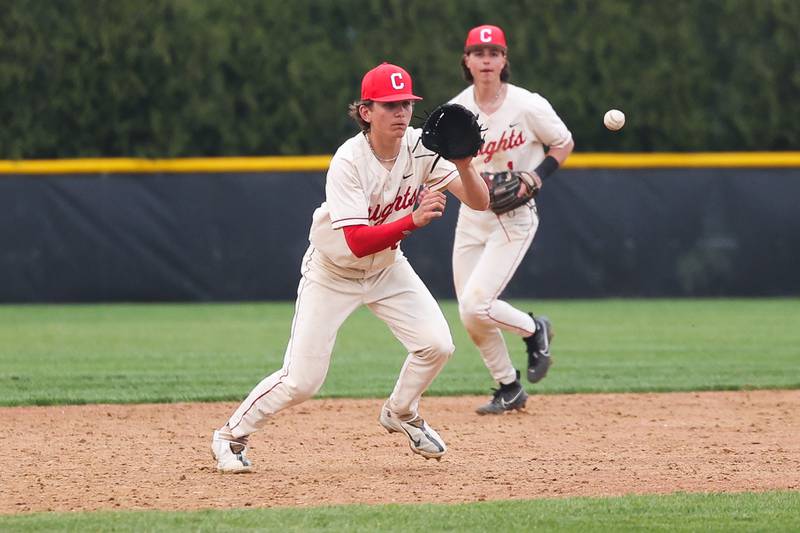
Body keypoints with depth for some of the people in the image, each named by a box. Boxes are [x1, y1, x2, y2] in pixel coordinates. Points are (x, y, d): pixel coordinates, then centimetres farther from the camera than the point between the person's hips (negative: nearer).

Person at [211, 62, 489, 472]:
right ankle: (232, 436, 14)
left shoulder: (421, 148, -16)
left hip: (387, 267, 5)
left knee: (437, 345, -13)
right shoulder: (348, 162, -30)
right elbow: (358, 242, -37)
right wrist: (413, 220, -48)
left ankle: (400, 414, 17)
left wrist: (464, 164, -40)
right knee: (301, 381, -10)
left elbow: (479, 202, -21)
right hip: (332, 272, -5)